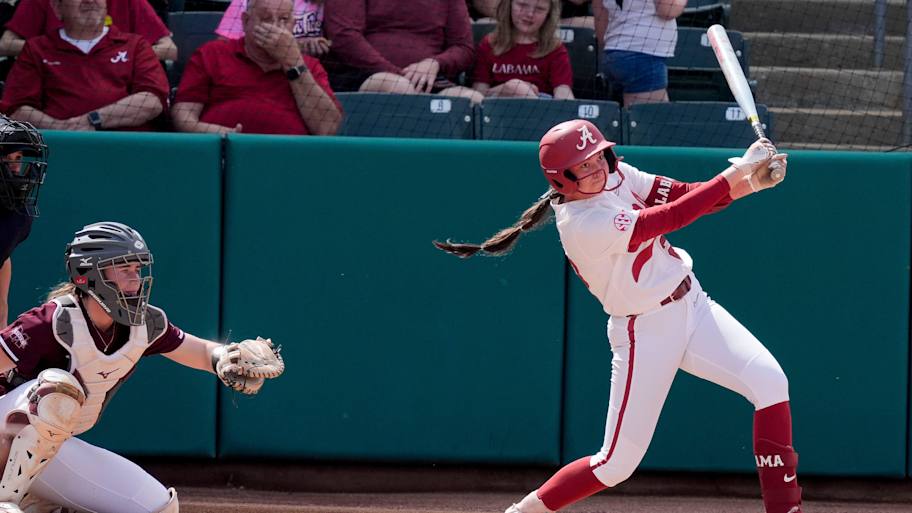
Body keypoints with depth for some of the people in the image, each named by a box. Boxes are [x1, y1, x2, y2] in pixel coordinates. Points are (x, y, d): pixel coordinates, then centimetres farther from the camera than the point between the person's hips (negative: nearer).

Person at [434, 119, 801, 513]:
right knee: (617, 464, -5)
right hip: (645, 333, -7)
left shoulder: (616, 174, -1)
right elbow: (671, 217, -26)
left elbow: (683, 195, -4)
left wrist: (747, 182, -21)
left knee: (770, 381, -14)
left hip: (691, 305, 7)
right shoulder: (585, 225, -24)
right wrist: (734, 174, -23)